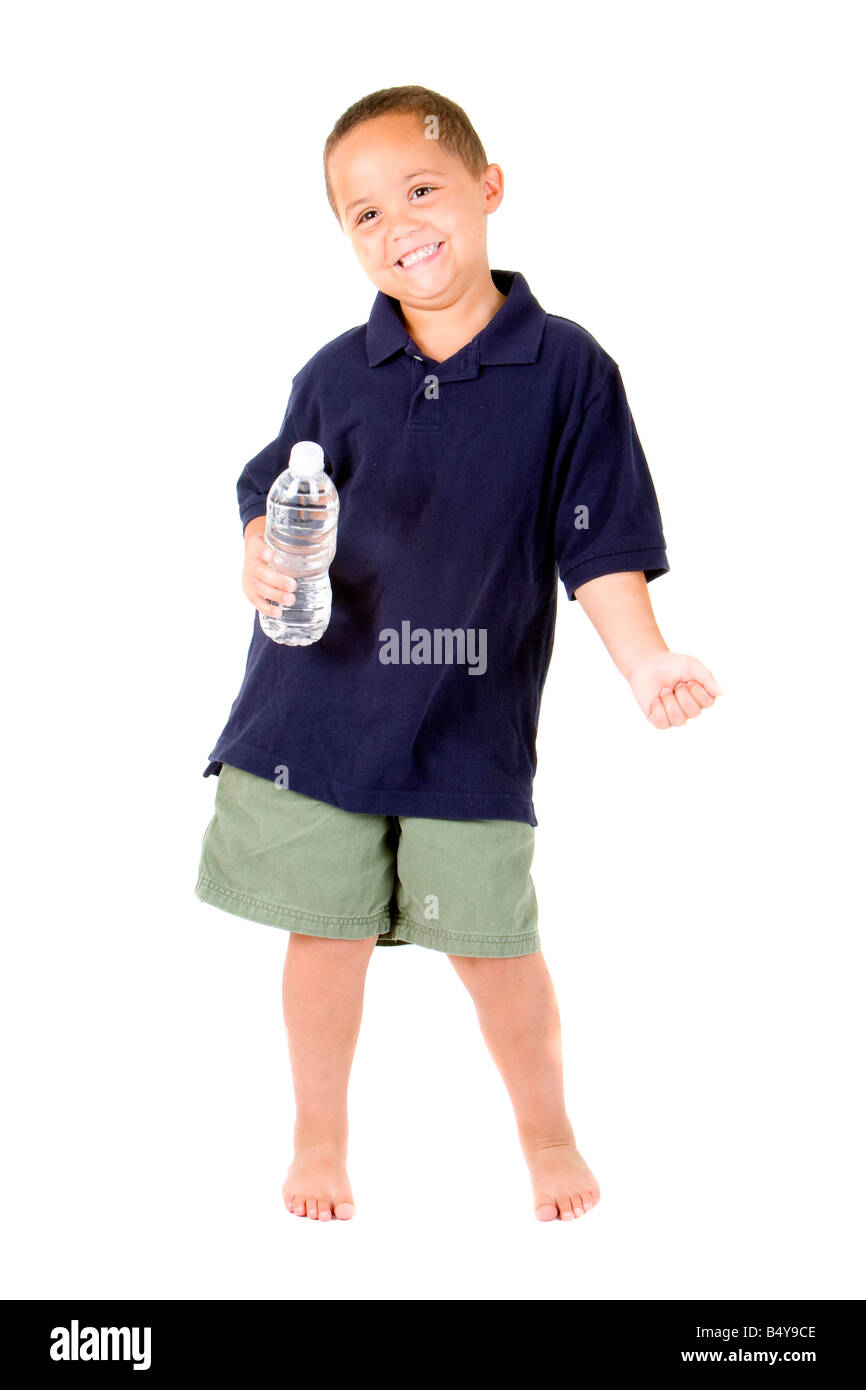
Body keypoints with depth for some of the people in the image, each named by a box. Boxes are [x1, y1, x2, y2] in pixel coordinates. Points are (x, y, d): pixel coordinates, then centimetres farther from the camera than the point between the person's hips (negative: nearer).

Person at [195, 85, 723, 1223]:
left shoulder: (567, 369, -6)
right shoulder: (336, 376, 0)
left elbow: (597, 545, -5)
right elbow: (273, 495, 9)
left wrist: (646, 662, -18)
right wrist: (262, 555, -13)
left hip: (473, 723, -2)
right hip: (321, 705, 2)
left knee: (495, 944, 7)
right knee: (327, 930, 11)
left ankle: (548, 1133, 33)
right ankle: (320, 1137, 33)